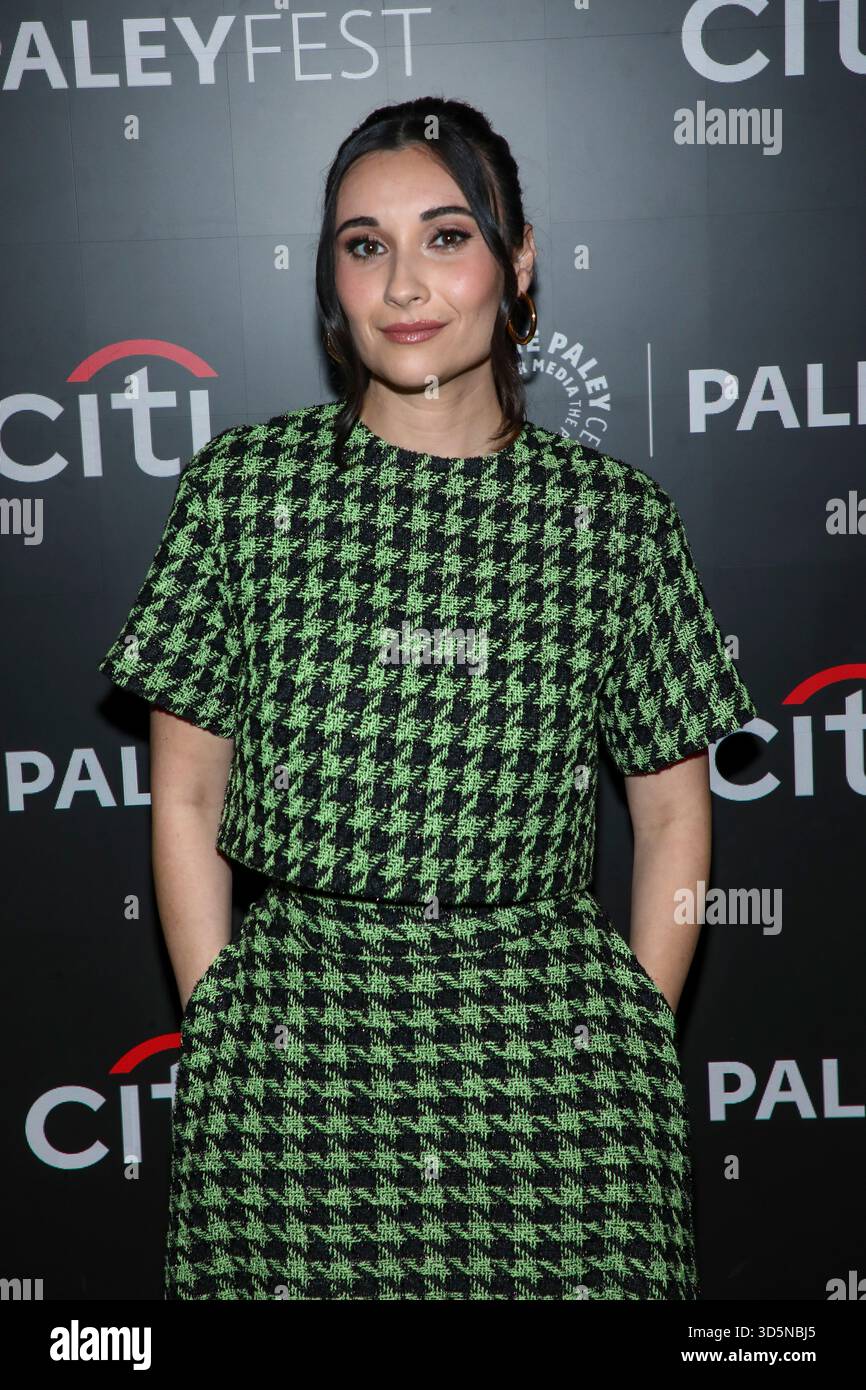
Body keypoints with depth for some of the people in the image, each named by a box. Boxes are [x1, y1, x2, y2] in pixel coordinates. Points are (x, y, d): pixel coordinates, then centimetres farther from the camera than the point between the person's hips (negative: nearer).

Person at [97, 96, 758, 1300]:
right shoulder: (244, 486, 2)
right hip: (296, 1010, 0)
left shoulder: (613, 512, 3)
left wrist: (633, 1046, 1)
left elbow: (674, 812, 7)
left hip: (551, 1021, 1)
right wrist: (221, 1036, -1)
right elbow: (186, 799, 4)